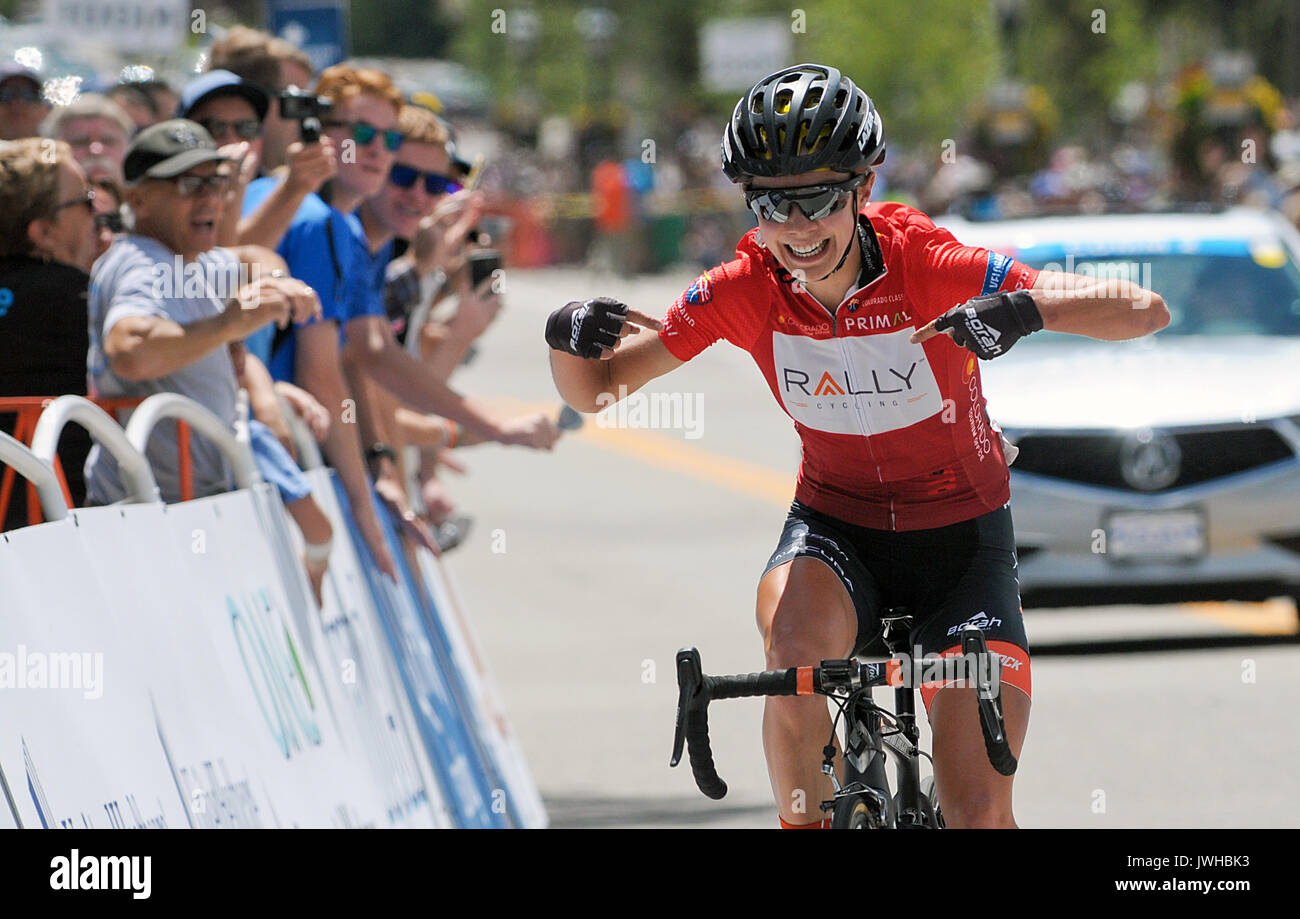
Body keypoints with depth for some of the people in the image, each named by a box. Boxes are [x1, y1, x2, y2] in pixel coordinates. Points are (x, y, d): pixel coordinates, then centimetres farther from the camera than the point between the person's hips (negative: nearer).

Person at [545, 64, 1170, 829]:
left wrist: (1026, 310, -49)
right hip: (836, 528, 2)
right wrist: (570, 337, -28)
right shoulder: (744, 291, -14)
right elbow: (593, 391, -5)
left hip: (960, 541, -1)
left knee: (979, 812, -13)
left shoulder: (932, 270, -23)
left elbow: (1145, 311, -29)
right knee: (798, 643, -35)